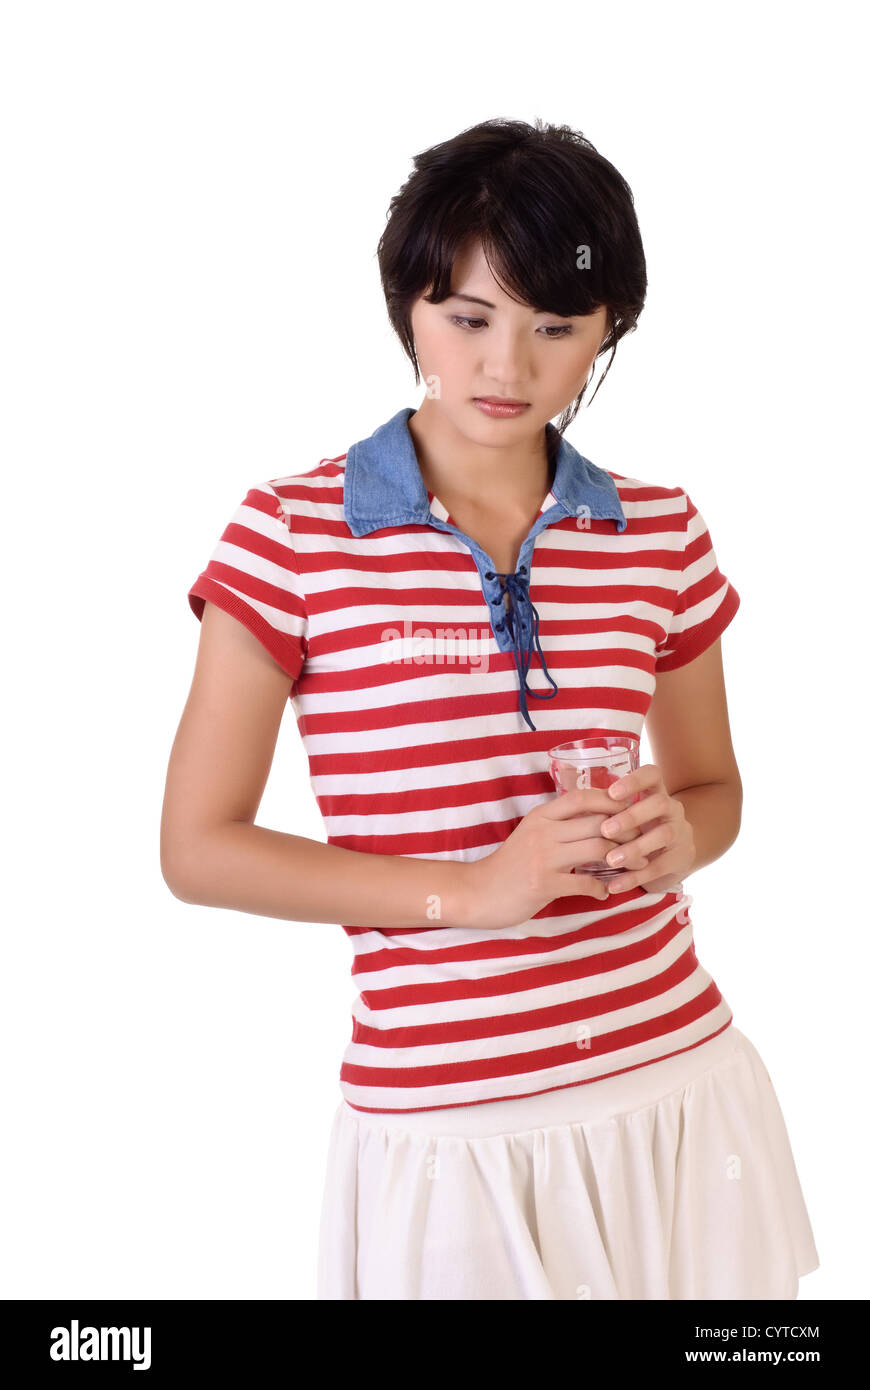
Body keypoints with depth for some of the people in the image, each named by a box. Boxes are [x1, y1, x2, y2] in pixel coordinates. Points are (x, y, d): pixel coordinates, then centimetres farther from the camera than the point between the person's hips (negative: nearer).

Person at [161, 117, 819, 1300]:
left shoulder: (662, 533, 2)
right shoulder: (292, 535, -8)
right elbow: (199, 847, -8)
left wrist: (676, 838, -9)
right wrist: (473, 890, -17)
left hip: (677, 1086, 4)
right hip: (442, 1124, -3)